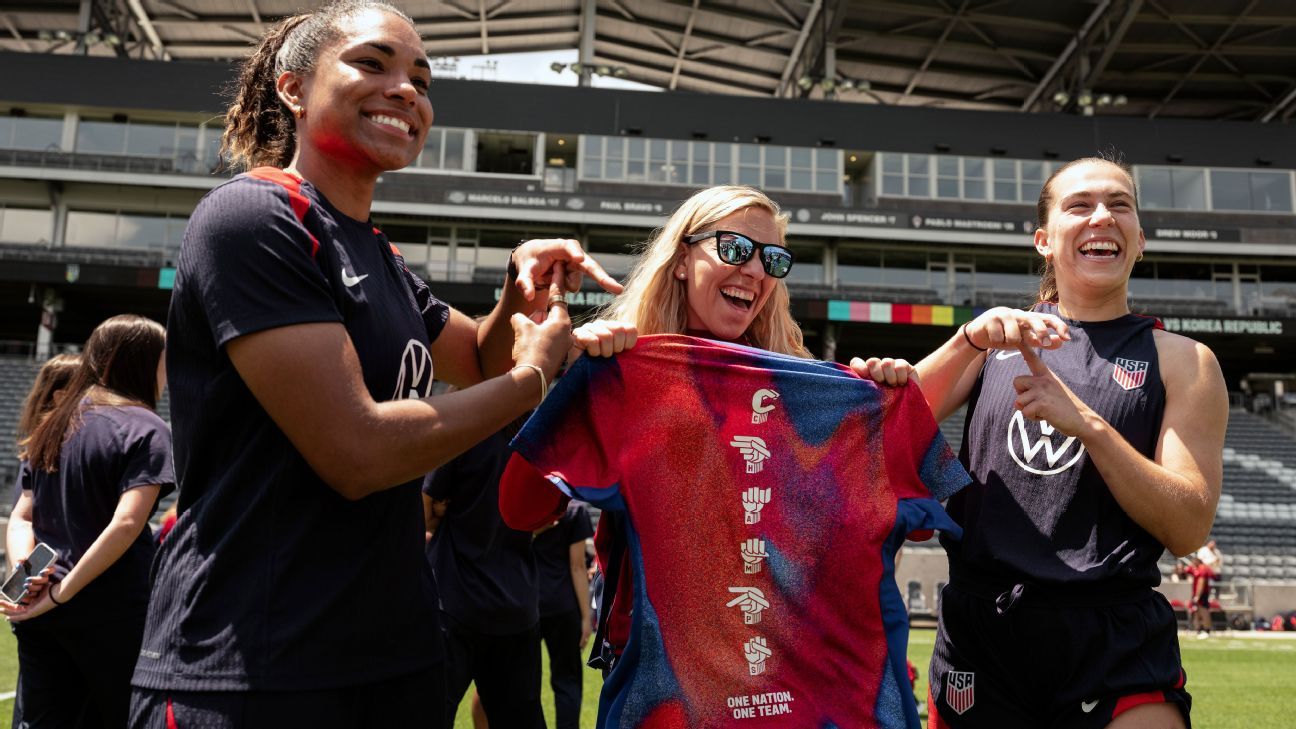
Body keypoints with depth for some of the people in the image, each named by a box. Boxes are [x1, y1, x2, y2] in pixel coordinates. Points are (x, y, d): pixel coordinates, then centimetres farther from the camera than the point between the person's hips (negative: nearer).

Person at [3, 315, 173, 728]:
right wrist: (61, 593, -14)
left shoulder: (51, 426, 13)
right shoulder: (144, 428, -10)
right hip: (113, 615, -6)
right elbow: (125, 524, -21)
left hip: (42, 614, 6)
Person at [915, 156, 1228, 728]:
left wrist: (1088, 424, -18)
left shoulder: (1181, 361, 3)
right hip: (976, 632, 2)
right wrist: (971, 339, -17)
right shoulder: (1002, 336, 9)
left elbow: (1188, 528, -6)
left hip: (1113, 642, -1)